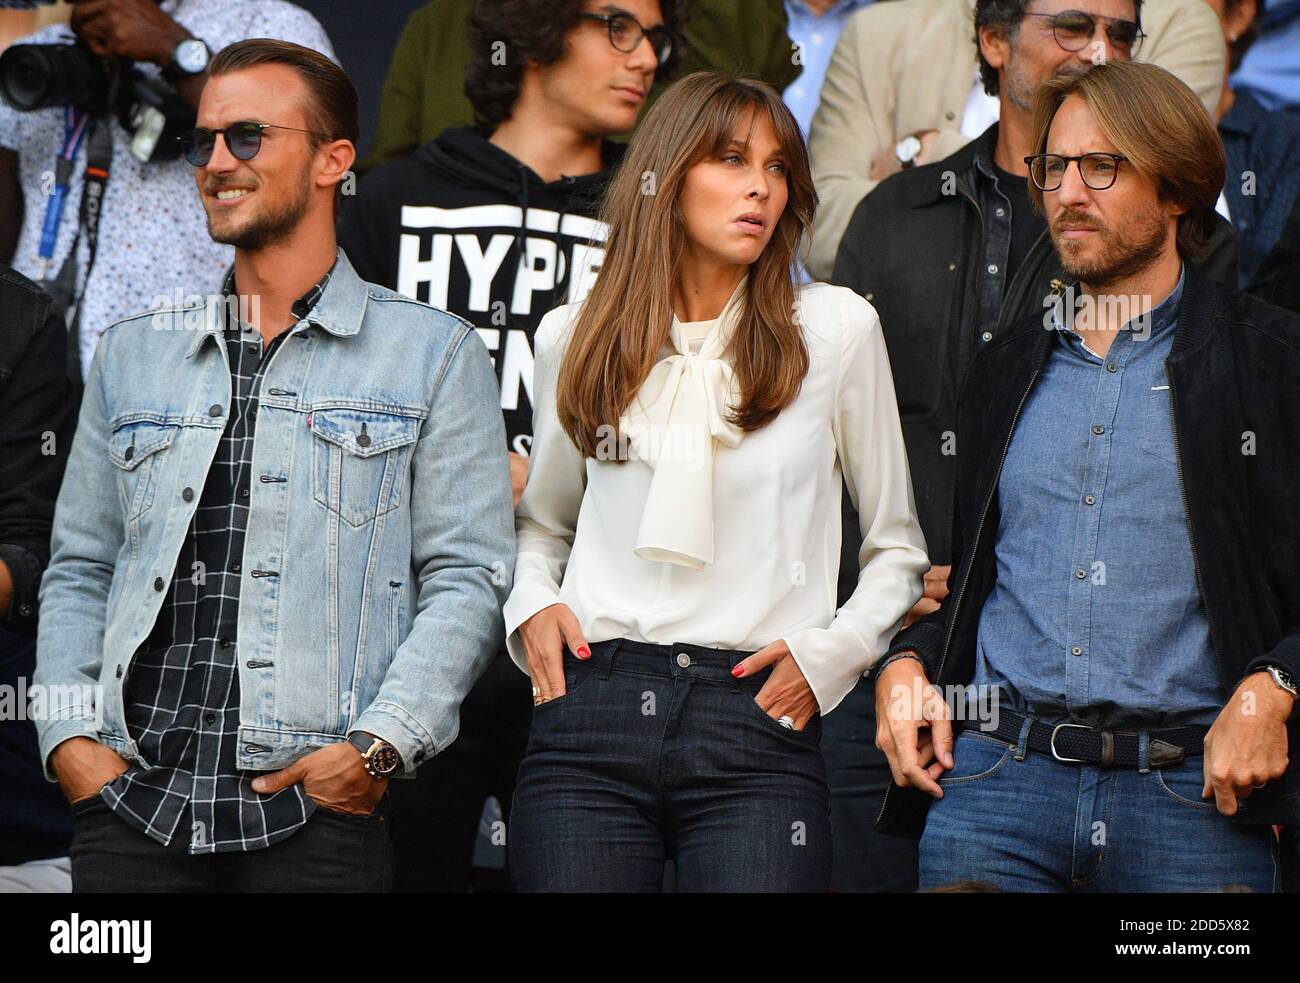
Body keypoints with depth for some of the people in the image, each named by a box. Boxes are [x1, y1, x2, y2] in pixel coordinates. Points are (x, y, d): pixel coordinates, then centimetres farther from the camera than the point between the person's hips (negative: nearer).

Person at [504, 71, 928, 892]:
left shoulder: (837, 327, 6)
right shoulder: (574, 337, 12)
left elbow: (897, 548, 13)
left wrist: (832, 652, -2)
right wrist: (532, 605, 7)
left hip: (759, 726, -2)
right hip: (593, 712, 2)